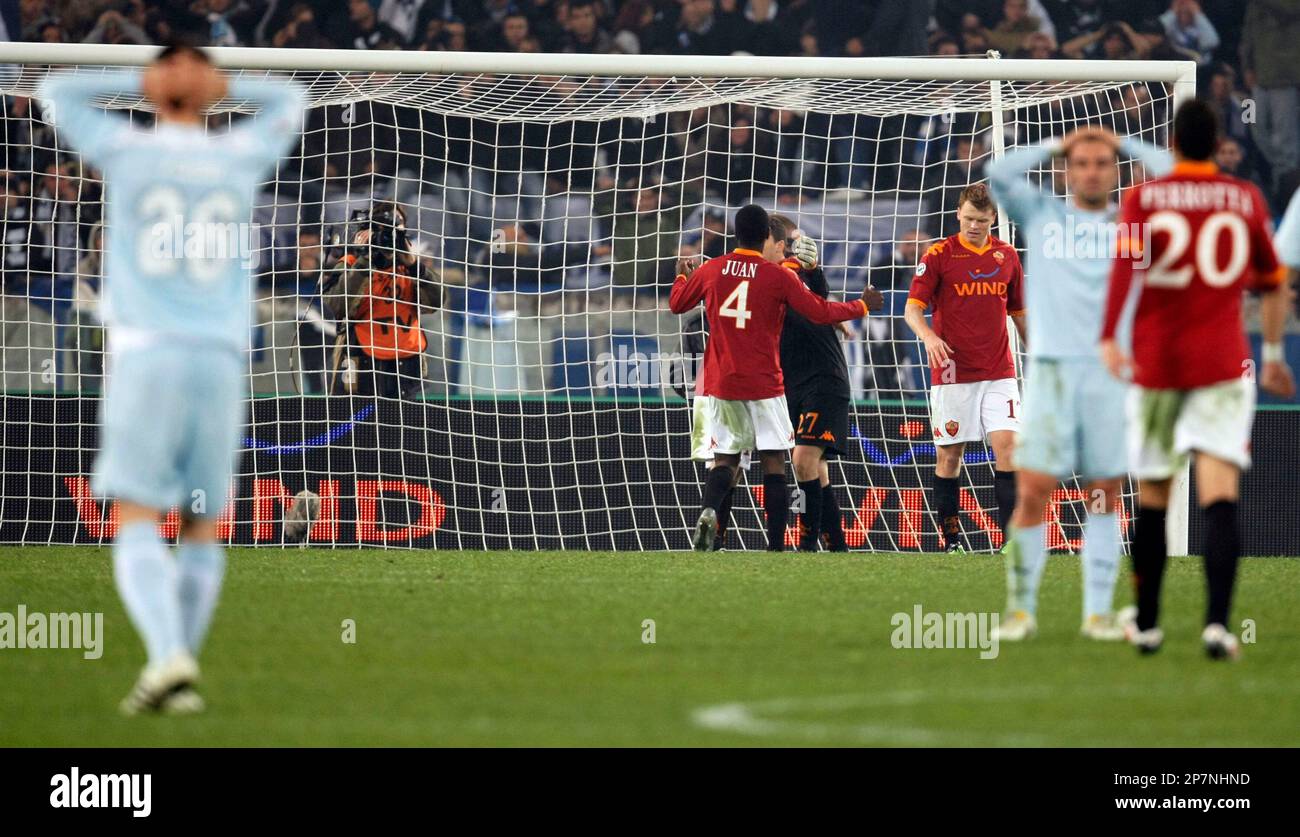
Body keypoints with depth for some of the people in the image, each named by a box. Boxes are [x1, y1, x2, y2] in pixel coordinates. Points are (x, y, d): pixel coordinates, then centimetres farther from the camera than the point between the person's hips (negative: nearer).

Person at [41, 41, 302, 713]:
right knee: (201, 530, 13)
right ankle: (179, 667, 7)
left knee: (138, 528, -7)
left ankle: (168, 655, -28)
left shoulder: (129, 152, 4)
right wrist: (221, 88, 20)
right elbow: (289, 103, 31)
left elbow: (57, 92, 21)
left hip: (147, 355, -2)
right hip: (220, 361, 2)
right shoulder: (239, 159, 10)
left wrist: (138, 83, 18)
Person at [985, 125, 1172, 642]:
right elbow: (999, 174, 1)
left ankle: (1099, 612, 7)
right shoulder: (1041, 215, 13)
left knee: (1105, 497, 3)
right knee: (1032, 492, -8)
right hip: (1051, 368, -1)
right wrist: (1054, 147, 11)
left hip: (1113, 372, 1)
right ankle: (1021, 609, -1)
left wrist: (1124, 145, 13)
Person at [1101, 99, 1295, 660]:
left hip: (1154, 360, 1)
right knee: (1220, 496, -10)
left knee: (1152, 498, 13)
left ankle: (1147, 624, 21)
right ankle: (1217, 622, -25)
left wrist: (1108, 337, -22)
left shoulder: (1144, 198, 2)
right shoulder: (1246, 200, 7)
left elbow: (1126, 260, -15)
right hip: (1222, 362, -1)